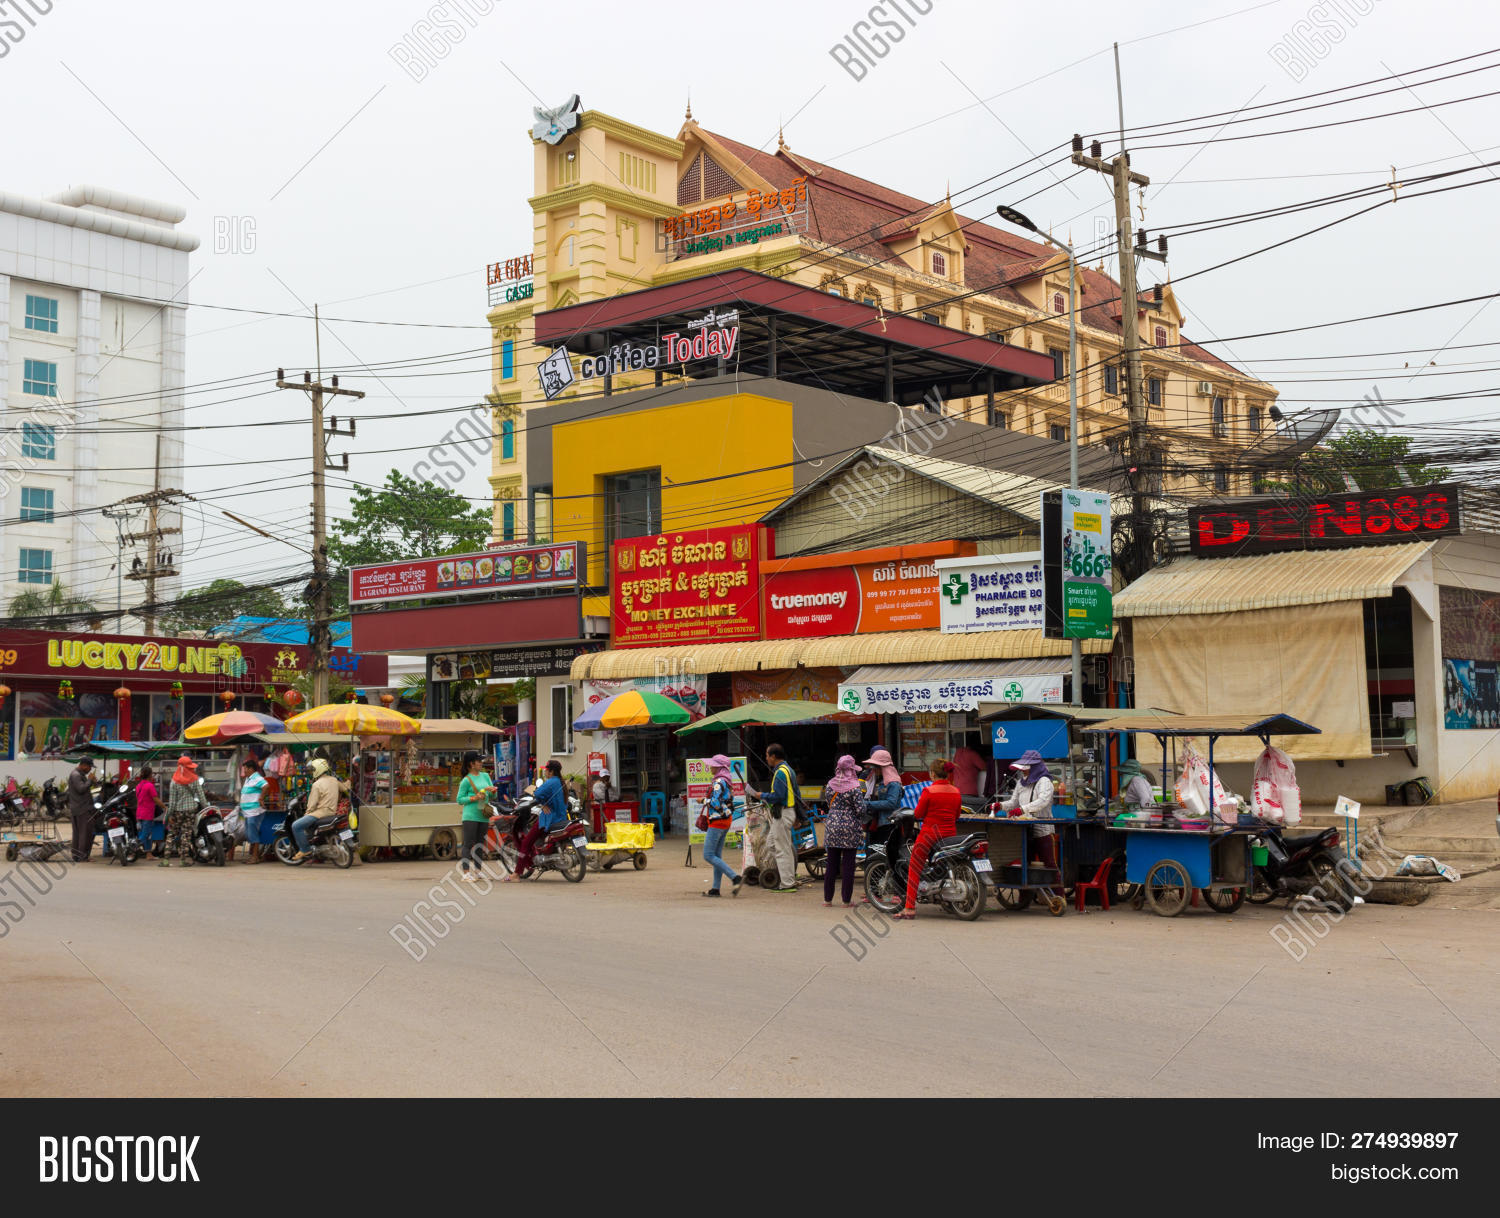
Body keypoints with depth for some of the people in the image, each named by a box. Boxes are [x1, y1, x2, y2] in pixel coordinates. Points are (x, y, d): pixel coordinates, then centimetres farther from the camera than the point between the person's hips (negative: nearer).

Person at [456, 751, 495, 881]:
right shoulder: (466, 780, -4)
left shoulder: (485, 776, 14)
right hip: (470, 816, -6)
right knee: (468, 844, -8)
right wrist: (474, 798, -16)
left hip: (483, 816, 6)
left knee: (480, 845, 11)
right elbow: (460, 800, -4)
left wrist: (490, 789, -5)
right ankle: (465, 873, -10)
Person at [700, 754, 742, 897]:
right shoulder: (727, 782, 15)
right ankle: (715, 888, 12)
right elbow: (730, 802, 17)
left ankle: (735, 878, -16)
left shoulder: (719, 782, -16)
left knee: (708, 856, -9)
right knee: (717, 855, 11)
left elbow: (716, 803, -23)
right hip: (726, 821, 10)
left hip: (718, 821, -10)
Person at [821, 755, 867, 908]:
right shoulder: (855, 787, -11)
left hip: (832, 826, 4)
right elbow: (860, 809, -14)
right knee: (848, 865, 2)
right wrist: (866, 818, 6)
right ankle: (847, 900, 6)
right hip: (850, 828, -4)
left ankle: (827, 899, 12)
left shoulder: (830, 785, 3)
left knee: (831, 864, 9)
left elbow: (828, 803, 10)